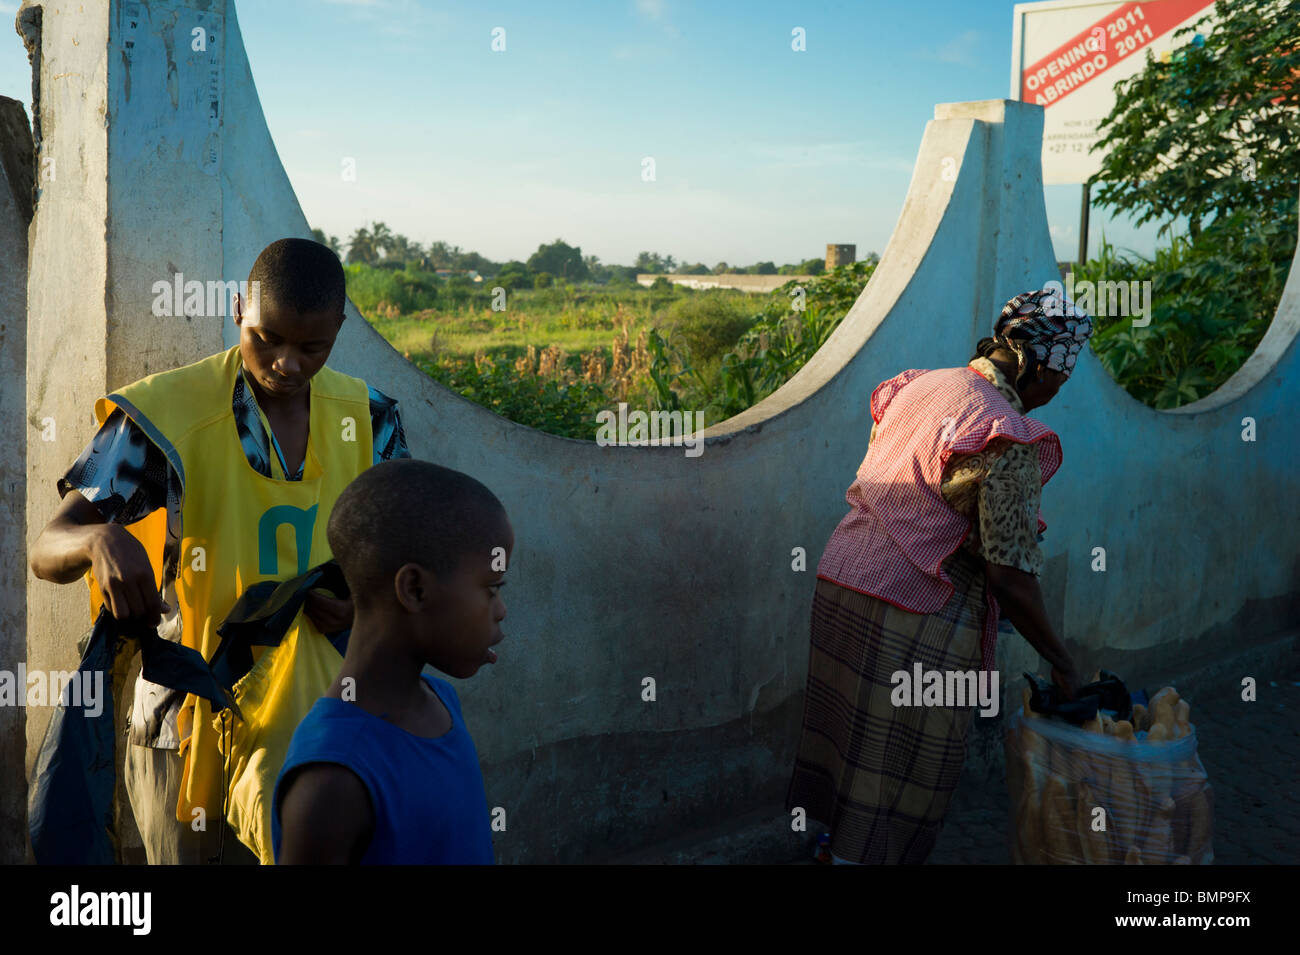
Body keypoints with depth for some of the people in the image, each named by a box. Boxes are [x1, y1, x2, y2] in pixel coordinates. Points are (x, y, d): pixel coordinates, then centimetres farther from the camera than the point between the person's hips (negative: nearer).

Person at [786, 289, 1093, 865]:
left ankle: (839, 840, 40)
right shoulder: (1009, 443, -16)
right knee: (903, 772, 8)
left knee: (854, 732, 23)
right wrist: (1061, 663, -4)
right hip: (916, 616, -8)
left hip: (841, 578, 8)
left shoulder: (919, 386, 7)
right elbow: (1009, 577, -17)